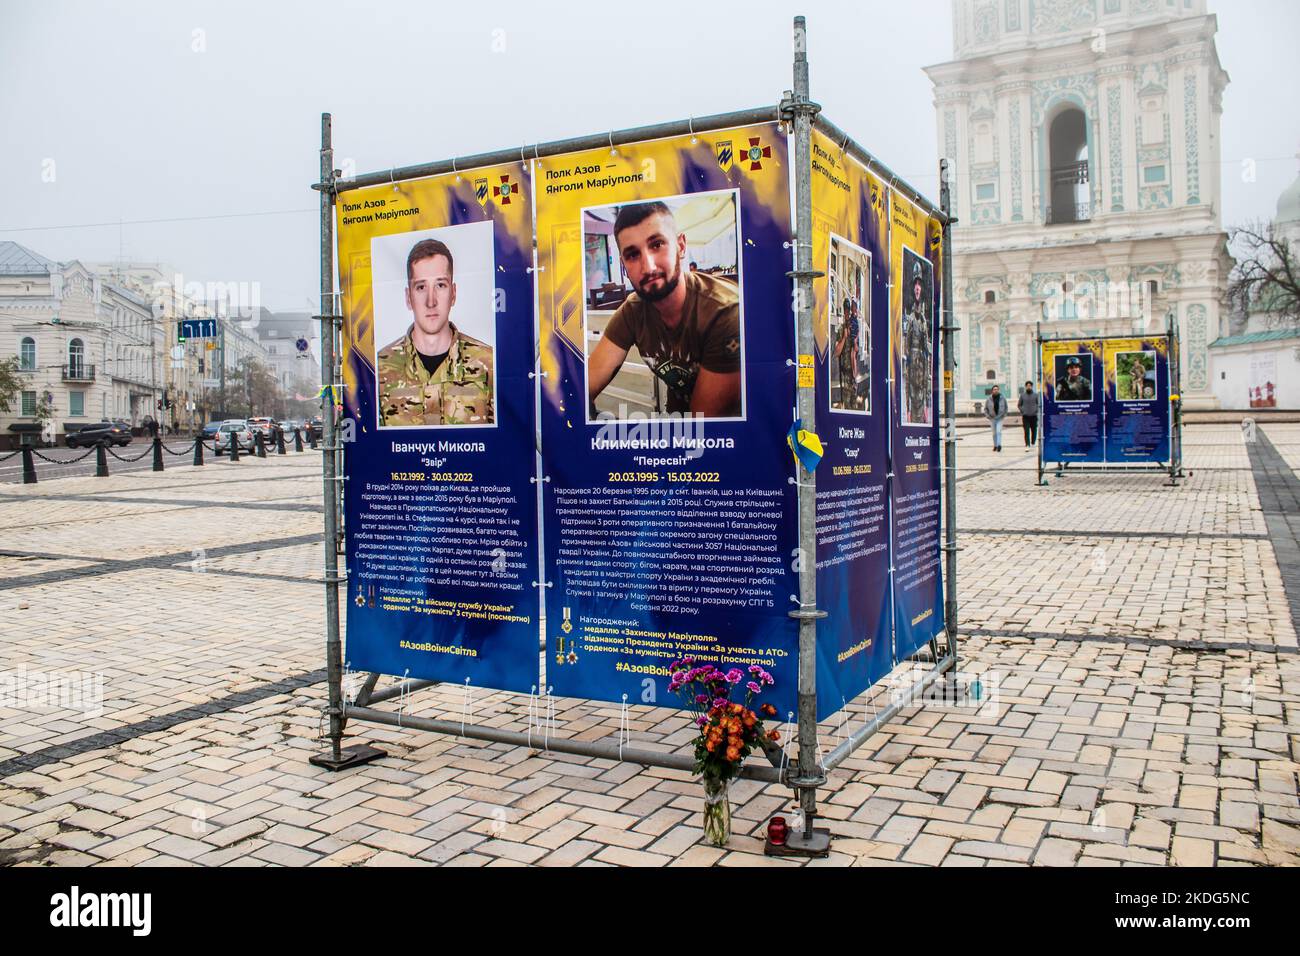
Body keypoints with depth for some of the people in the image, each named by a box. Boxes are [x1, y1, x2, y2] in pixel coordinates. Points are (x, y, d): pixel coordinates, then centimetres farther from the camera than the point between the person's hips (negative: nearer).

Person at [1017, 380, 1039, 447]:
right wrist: (1022, 411, -1)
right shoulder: (1022, 395, 6)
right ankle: (1027, 445, -11)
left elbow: (1039, 404, 9)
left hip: (1034, 416, 1)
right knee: (1026, 431, -8)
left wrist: (1036, 410, -4)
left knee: (1034, 430, 6)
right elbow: (1019, 405, 12)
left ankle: (1033, 443, 21)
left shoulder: (1035, 395, 5)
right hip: (1025, 416, -1)